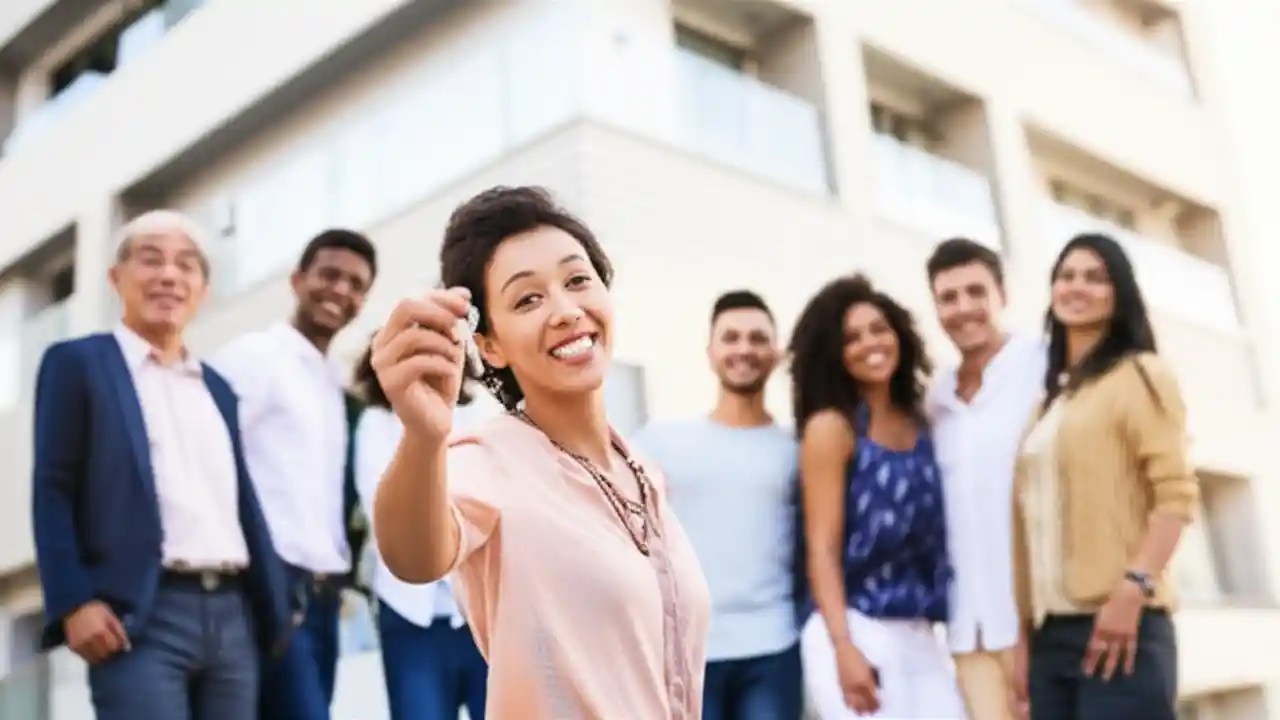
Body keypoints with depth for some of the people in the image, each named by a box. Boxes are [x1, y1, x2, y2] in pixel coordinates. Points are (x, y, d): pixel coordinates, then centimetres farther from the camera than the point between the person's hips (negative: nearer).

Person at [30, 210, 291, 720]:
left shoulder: (217, 387, 22)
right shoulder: (78, 363, 7)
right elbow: (53, 491, -1)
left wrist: (273, 608, 12)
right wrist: (74, 602, -13)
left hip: (232, 612, 6)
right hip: (142, 615, -5)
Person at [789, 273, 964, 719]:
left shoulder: (920, 426, 12)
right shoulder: (831, 428, -3)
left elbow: (932, 539, 13)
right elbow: (822, 549, -9)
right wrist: (844, 648, -18)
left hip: (919, 634, 6)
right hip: (855, 631, -5)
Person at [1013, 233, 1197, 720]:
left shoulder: (1139, 375, 4)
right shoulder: (1047, 396, 21)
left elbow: (1176, 492, -7)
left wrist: (1133, 588, -19)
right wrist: (1021, 620, 11)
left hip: (1118, 622, -6)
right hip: (1048, 629, 6)